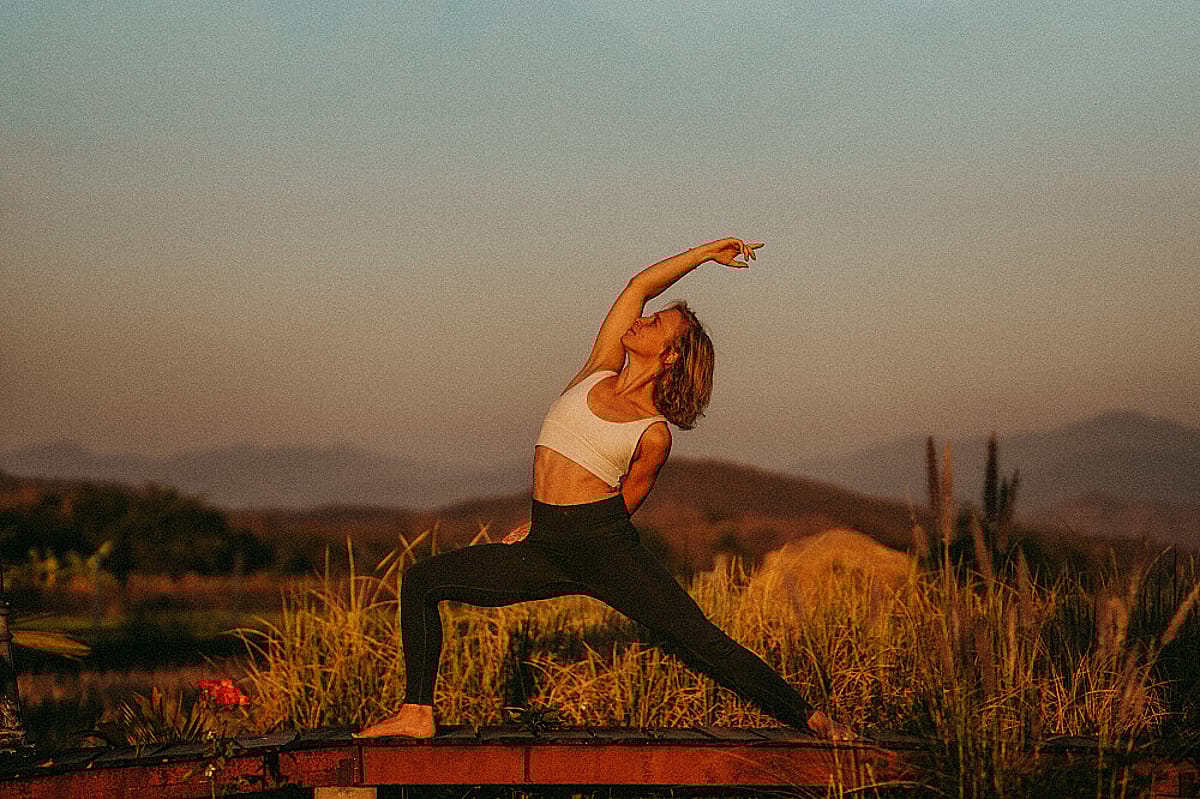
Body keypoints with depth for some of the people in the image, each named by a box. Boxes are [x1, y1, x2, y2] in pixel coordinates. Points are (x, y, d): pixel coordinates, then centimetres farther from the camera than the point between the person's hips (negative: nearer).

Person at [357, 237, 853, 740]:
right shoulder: (601, 371, 11)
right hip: (546, 550, 6)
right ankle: (418, 714, 0)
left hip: (606, 547, -5)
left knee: (701, 642, -12)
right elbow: (640, 286, 11)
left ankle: (811, 720, -4)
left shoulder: (654, 434, -2)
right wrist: (705, 253, 17)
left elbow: (626, 502, 7)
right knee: (421, 580, -2)